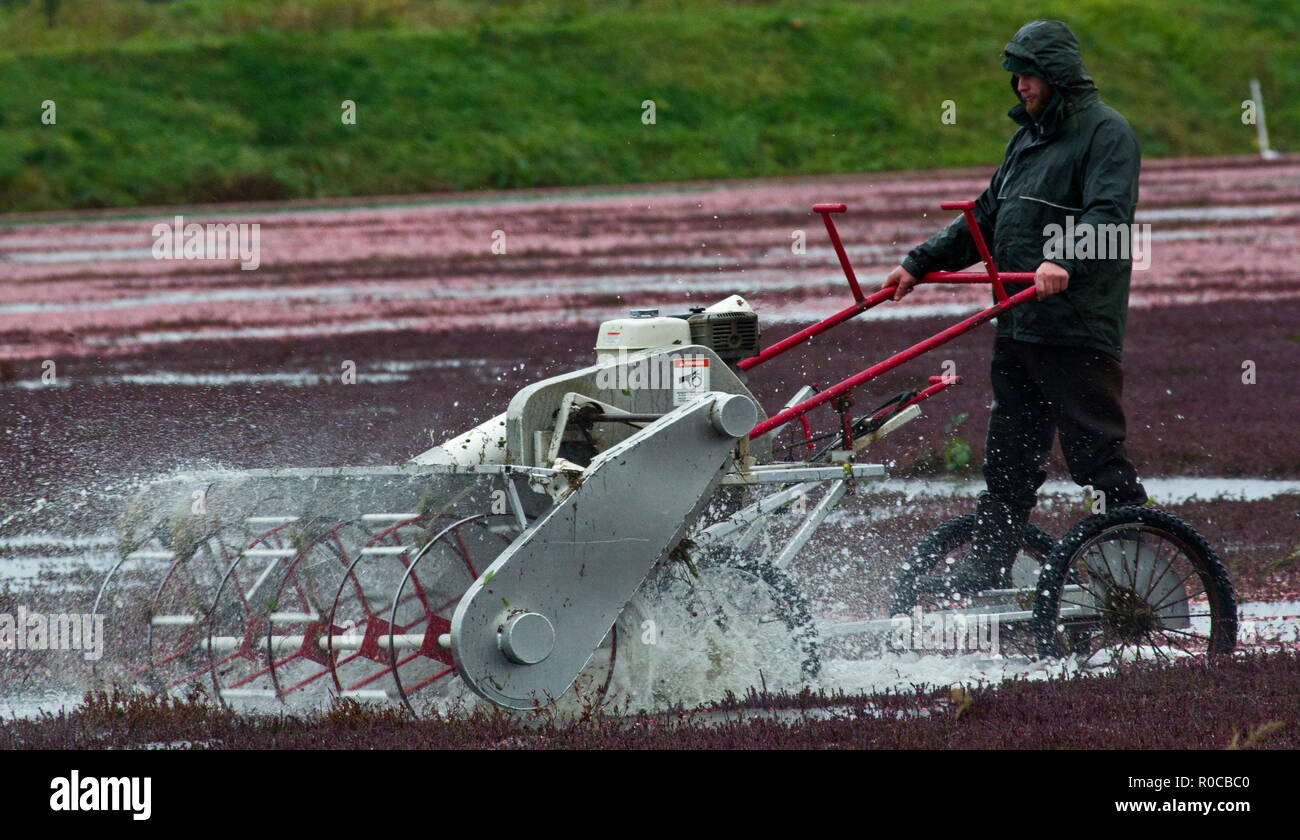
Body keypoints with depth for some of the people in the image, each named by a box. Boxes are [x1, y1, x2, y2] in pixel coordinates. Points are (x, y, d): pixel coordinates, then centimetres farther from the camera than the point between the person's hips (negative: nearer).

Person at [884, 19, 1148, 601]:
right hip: (1017, 328, 8)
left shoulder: (1106, 132, -6)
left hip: (1078, 329, -8)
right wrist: (919, 264, 19)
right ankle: (987, 569, 14)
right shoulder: (1028, 138, 21)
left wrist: (1065, 262, -38)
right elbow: (985, 219, 26)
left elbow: (1109, 214, -22)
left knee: (1095, 453, -8)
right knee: (1008, 459, 11)